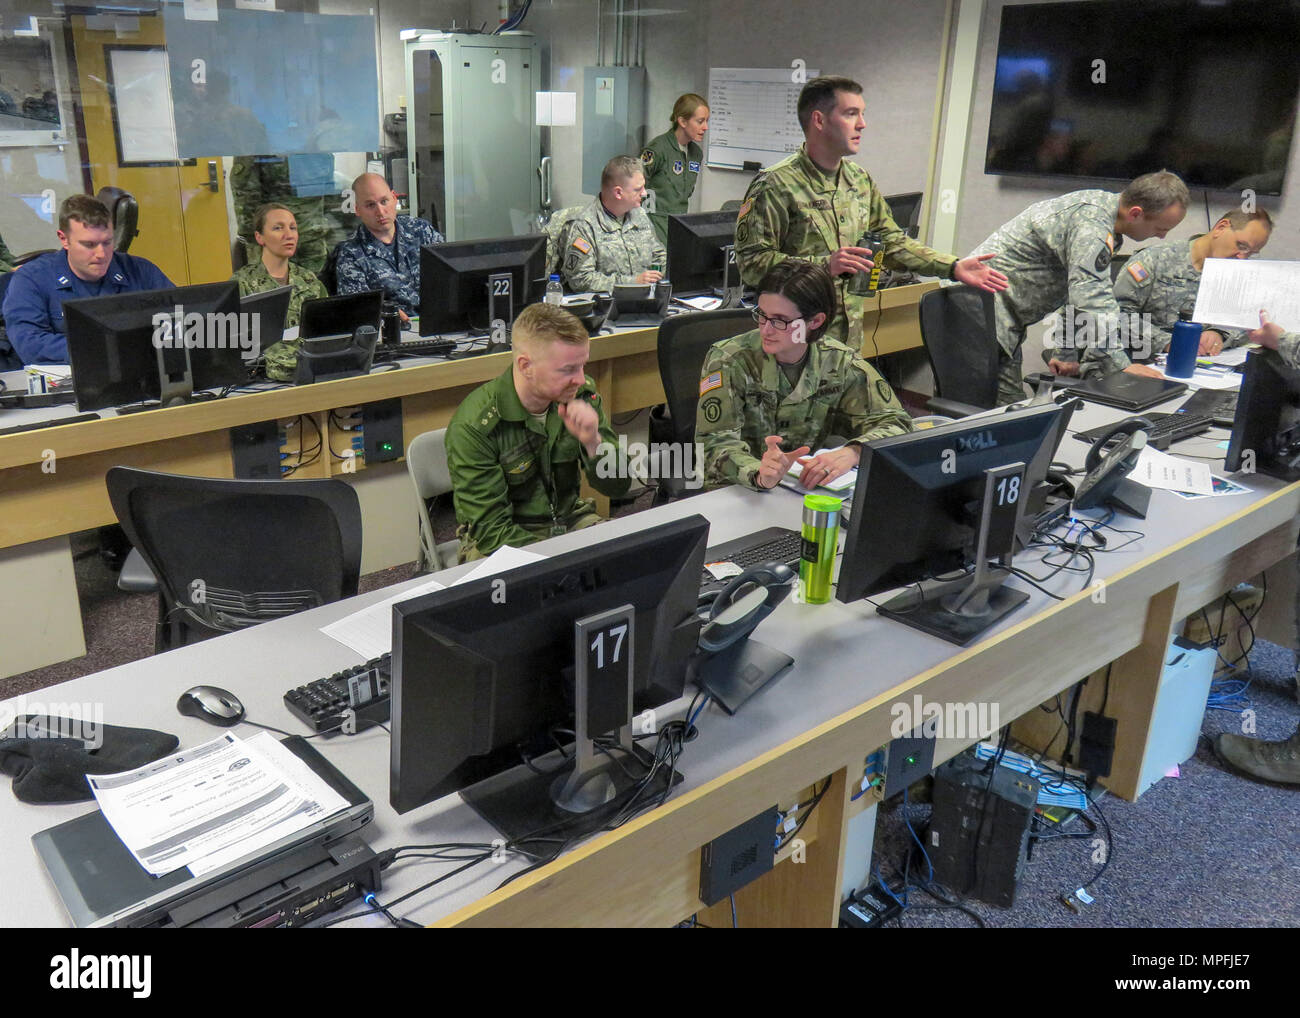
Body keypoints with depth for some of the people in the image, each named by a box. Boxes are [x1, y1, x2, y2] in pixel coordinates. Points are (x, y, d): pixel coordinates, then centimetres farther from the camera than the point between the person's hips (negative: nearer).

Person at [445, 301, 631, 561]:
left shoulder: (582, 395, -5)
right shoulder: (473, 426, -20)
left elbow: (618, 487, -1)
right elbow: (491, 529, -18)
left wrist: (593, 442, -22)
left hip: (571, 520, 5)